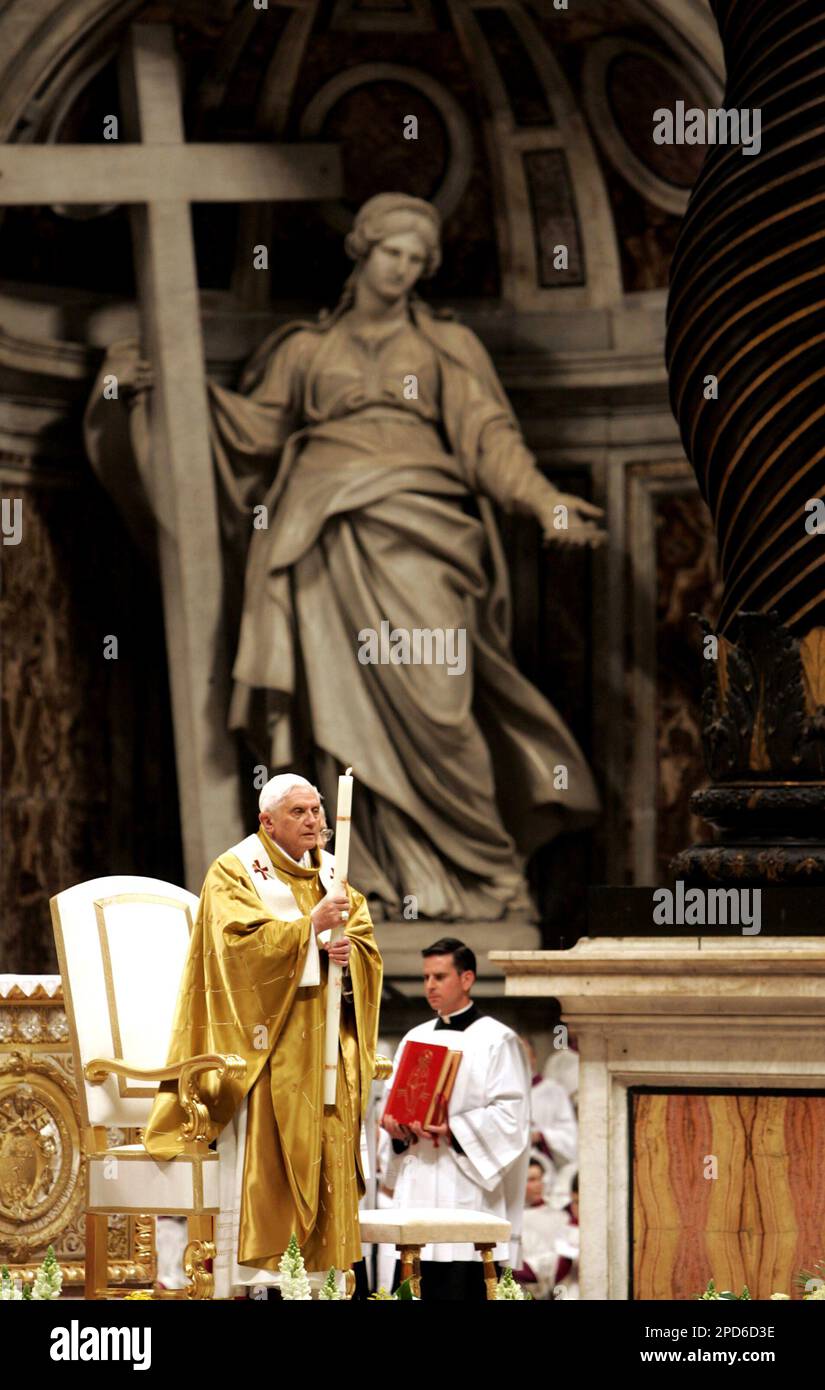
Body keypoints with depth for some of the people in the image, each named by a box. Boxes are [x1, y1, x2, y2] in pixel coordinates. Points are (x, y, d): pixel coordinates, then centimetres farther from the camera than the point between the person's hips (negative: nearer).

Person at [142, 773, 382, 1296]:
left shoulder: (333, 873, 16)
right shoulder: (235, 872, -2)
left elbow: (367, 945, 13)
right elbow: (241, 941, -15)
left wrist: (348, 948, -10)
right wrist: (310, 925, -22)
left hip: (324, 1035, 6)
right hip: (265, 1033, -6)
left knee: (327, 1151, 2)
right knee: (262, 1154, -12)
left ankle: (320, 1269, 4)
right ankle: (250, 1275, -14)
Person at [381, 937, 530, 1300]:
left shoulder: (496, 1040, -2)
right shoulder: (415, 1038, 18)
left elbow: (510, 1114, -10)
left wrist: (454, 1130, -20)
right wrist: (396, 1125, -3)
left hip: (467, 1189, -6)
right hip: (418, 1186, 6)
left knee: (464, 1287, -11)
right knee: (421, 1288, 2)